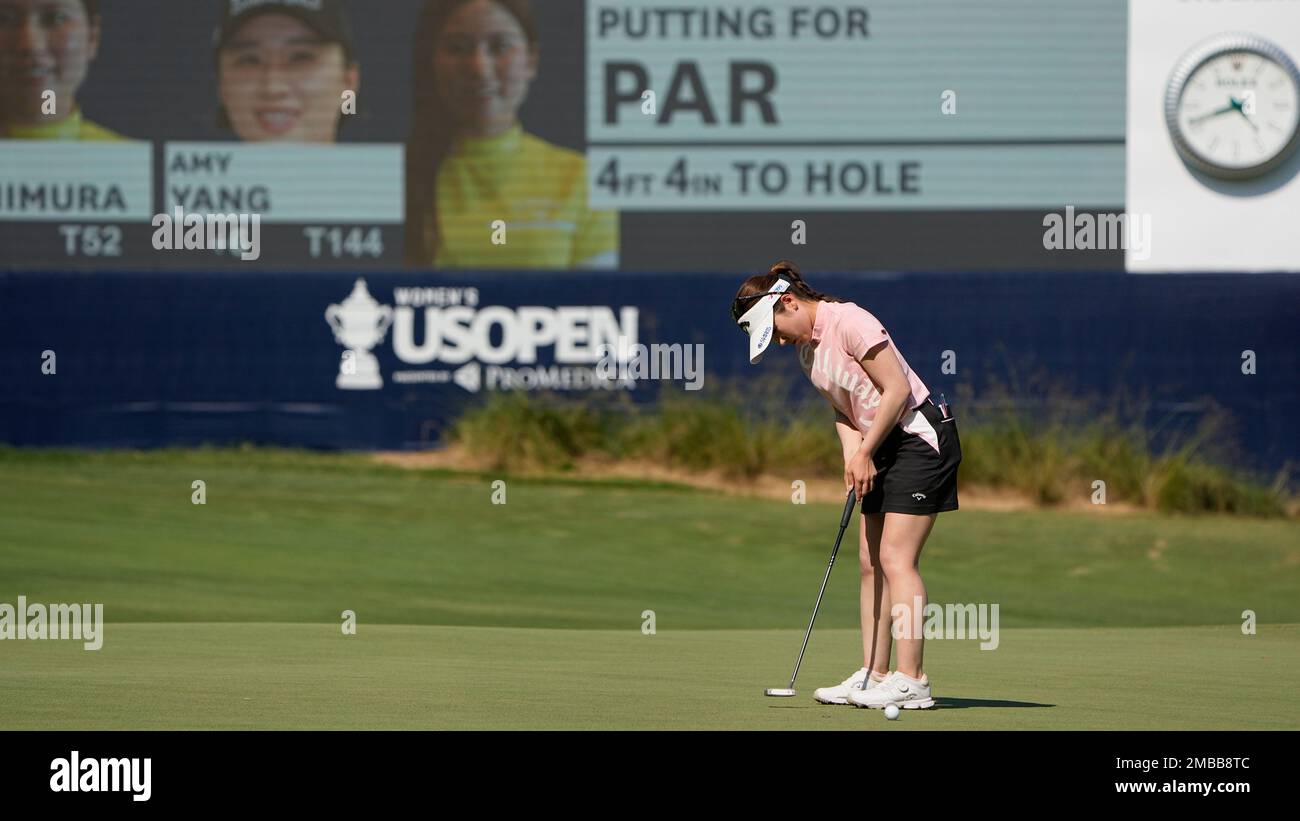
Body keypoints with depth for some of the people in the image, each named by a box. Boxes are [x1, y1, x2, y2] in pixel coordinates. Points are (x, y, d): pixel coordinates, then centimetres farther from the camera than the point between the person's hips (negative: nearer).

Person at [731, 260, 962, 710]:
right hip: (880, 450, 9)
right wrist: (853, 454, -5)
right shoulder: (806, 351, 10)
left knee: (895, 558, -13)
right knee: (870, 562, 5)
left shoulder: (850, 322, -18)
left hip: (921, 434, -9)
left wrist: (865, 453, -15)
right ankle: (874, 675, 6)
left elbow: (897, 389, -19)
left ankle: (911, 681, -15)